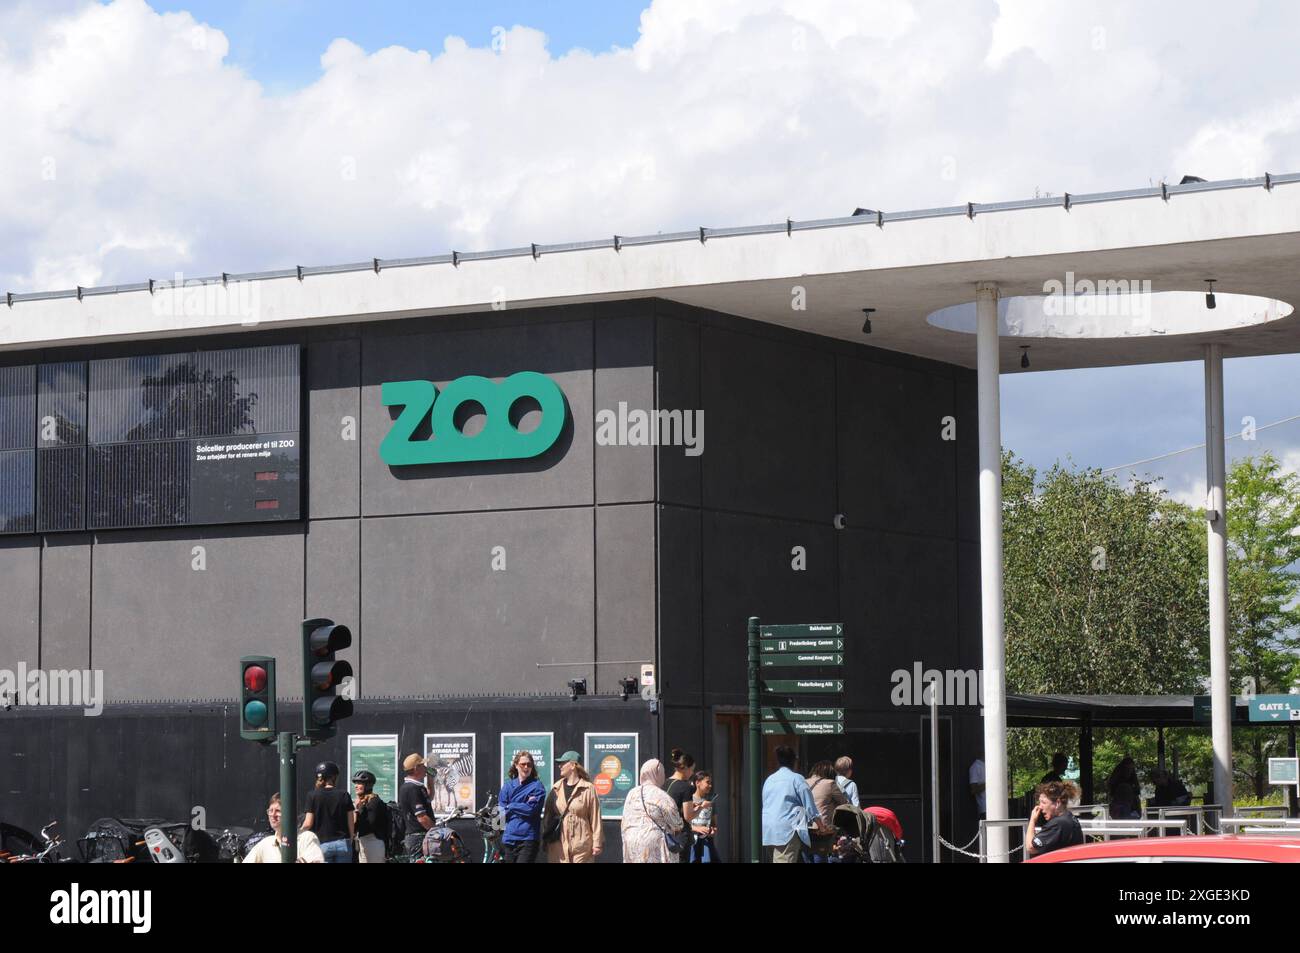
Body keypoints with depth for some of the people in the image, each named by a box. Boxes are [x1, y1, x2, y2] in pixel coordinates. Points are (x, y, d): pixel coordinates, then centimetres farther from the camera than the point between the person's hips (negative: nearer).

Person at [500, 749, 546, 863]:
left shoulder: (537, 786, 1)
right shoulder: (508, 786, 12)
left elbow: (532, 809, -11)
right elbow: (501, 812, 2)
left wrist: (510, 807, -2)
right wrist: (523, 806, -8)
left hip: (528, 839, -4)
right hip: (509, 838, 4)